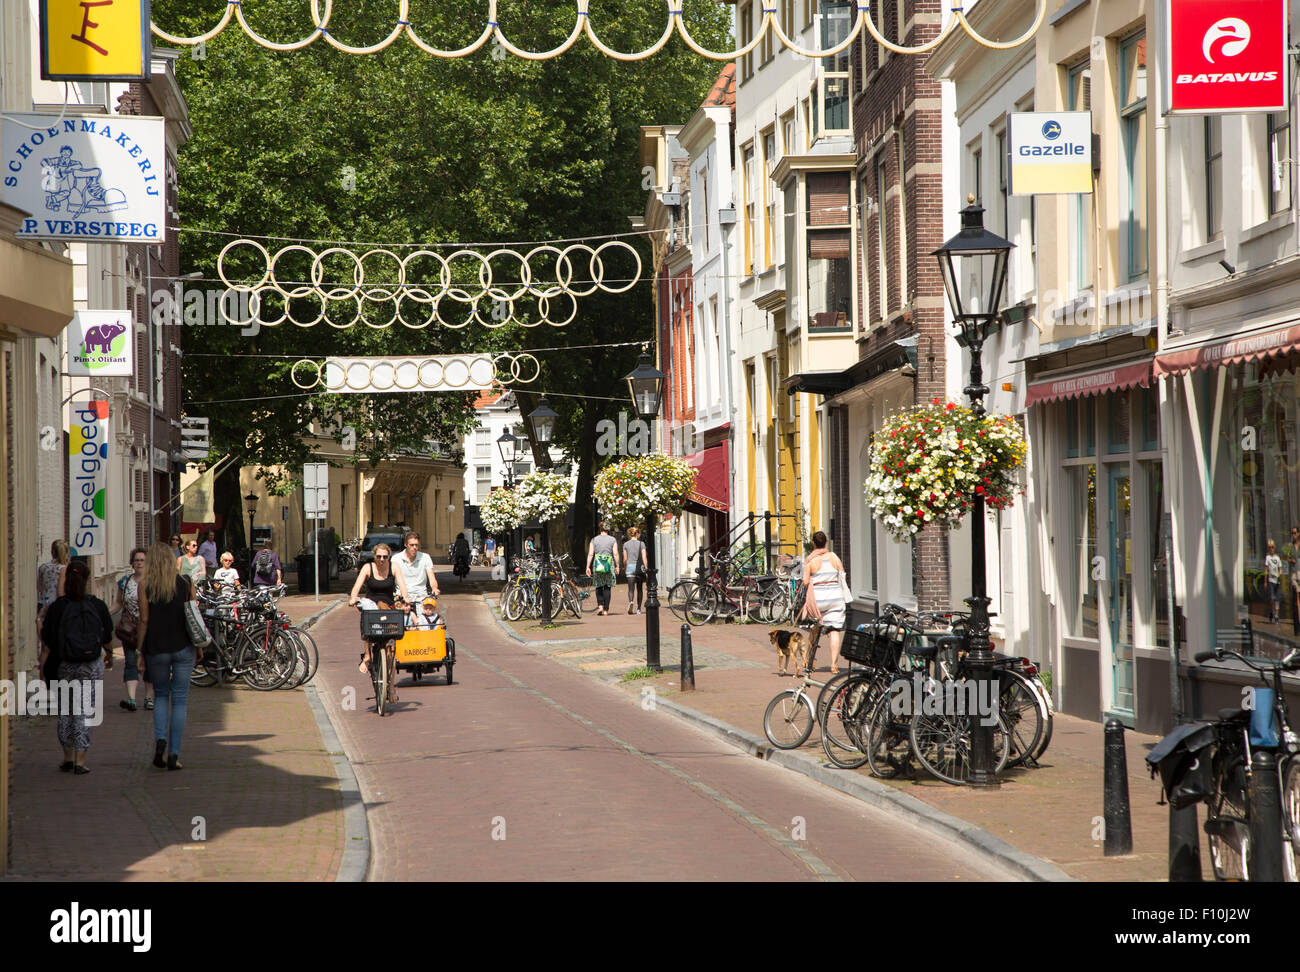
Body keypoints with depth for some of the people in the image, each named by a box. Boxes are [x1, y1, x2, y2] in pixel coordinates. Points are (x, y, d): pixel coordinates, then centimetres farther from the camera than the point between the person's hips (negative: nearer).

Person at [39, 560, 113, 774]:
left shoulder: (57, 607, -7)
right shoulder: (98, 606, -3)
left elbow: (47, 645, -7)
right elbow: (108, 638, 8)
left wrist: (42, 668, 1)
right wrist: (109, 656, 27)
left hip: (64, 667, 0)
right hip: (92, 667, 0)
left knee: (65, 711, 15)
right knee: (84, 711, 4)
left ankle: (68, 757, 20)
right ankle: (80, 759, -1)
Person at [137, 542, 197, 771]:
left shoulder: (146, 587, -5)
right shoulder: (185, 583, 1)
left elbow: (144, 621, -5)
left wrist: (139, 652, 0)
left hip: (157, 649, -1)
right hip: (183, 648, 1)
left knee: (160, 695, 18)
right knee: (179, 699, 4)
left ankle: (160, 739, -5)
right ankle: (174, 754, 1)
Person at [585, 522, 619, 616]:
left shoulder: (594, 540, 5)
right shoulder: (613, 540, 3)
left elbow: (590, 554, 0)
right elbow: (616, 554, -3)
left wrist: (588, 567, 2)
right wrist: (617, 566, 4)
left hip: (597, 565, 0)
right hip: (609, 566, 0)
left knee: (598, 586, 13)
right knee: (607, 587, 5)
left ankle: (600, 605, -6)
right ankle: (606, 609, 1)